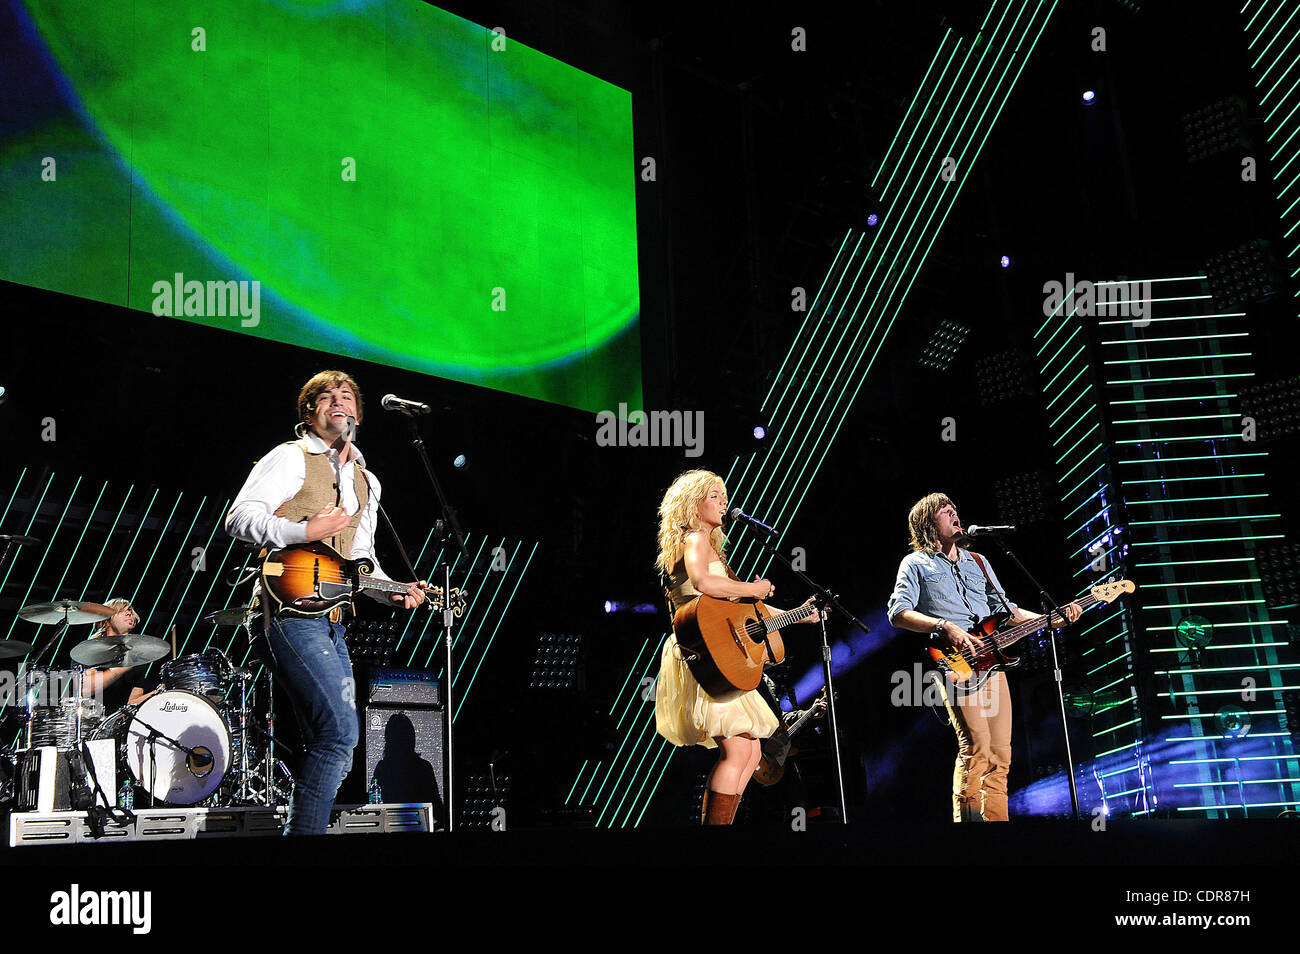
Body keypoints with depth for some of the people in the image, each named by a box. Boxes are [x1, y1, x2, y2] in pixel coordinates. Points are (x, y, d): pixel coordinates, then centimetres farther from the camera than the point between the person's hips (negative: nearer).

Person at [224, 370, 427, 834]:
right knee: (339, 728, -18)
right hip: (290, 610, -8)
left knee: (332, 744, 9)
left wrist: (391, 590, 6)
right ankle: (303, 831, -10)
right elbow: (238, 518, -10)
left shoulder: (366, 481, 21)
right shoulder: (291, 457, -1)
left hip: (331, 619, 9)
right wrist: (304, 532, -20)